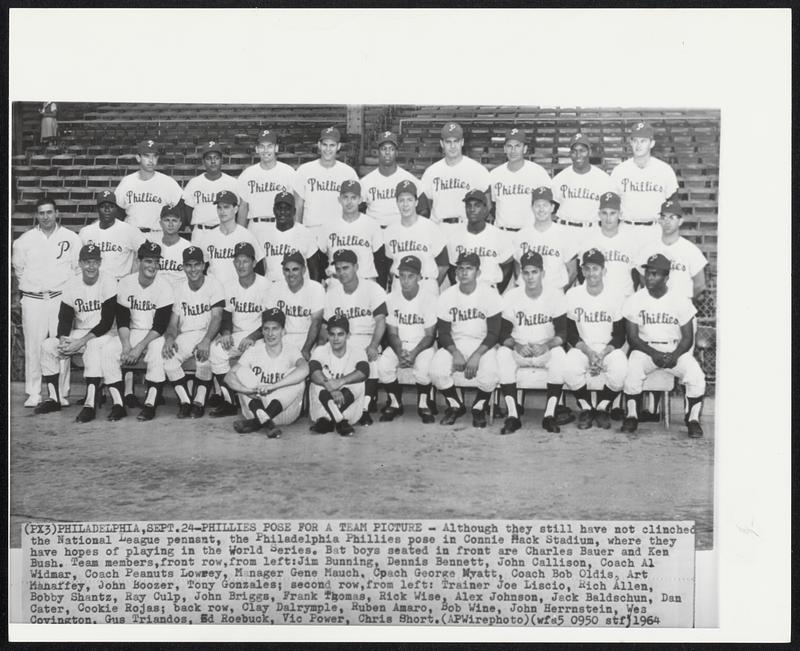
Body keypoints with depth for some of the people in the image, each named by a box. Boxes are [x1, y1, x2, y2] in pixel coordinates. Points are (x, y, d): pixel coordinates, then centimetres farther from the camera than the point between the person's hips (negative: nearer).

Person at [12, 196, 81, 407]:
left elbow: (79, 268, 7)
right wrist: (30, 287, 15)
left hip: (61, 299, -1)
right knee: (33, 347, -1)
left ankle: (62, 393, 2)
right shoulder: (25, 240, 7)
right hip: (33, 300, 1)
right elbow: (18, 268, 18)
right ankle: (34, 394, 6)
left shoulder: (71, 238, 4)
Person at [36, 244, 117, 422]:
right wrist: (63, 341, -19)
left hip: (102, 334, -5)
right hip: (77, 333, 6)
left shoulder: (109, 283, -12)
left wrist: (80, 342, -24)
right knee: (48, 345, -14)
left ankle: (91, 404, -39)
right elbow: (64, 318, 3)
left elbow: (107, 322, -17)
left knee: (93, 346, -37)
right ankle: (53, 398, -2)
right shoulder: (72, 285, 3)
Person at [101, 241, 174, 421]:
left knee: (158, 350, -36)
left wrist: (140, 347, -24)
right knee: (108, 349, -23)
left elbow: (160, 326, -14)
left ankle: (150, 405, -27)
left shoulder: (164, 287, -9)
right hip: (132, 333, 3)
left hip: (155, 335, -3)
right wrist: (126, 346, -18)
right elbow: (122, 320, -1)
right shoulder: (125, 283, 0)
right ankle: (118, 405, -18)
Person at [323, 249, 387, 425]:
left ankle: (366, 407, -24)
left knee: (372, 358, -35)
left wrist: (373, 346, -28)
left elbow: (380, 321, -13)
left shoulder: (372, 288, -6)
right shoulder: (331, 291, 6)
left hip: (368, 338, -3)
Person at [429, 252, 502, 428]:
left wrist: (477, 355, -21)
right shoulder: (447, 296, -1)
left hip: (482, 345, -2)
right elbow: (443, 332, 0)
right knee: (437, 371, -26)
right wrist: (455, 352, -19)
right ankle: (455, 406, 3)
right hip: (454, 345, 2)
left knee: (489, 375, -32)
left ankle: (479, 409, 1)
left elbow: (494, 333, -8)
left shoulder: (490, 294, -7)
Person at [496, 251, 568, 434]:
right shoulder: (511, 297, -3)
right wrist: (516, 346, -26)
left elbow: (562, 332, -8)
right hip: (518, 350, 1)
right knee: (502, 353, -30)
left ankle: (550, 415, -24)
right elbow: (503, 334, -4)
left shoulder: (555, 295, -5)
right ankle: (512, 416, -27)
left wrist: (546, 345, -27)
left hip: (546, 350, -1)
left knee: (560, 354, -33)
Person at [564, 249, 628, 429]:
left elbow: (619, 335, 0)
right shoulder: (572, 295, 0)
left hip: (609, 348, 0)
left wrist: (603, 354, -17)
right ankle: (586, 409, -5)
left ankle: (602, 408, -3)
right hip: (581, 348, 1)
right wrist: (588, 352, -16)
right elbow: (570, 333, 1)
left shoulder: (617, 295, -1)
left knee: (620, 371, -32)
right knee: (569, 369, -32)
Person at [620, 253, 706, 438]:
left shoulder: (681, 301, -2)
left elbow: (687, 338, -1)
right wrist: (654, 354, -19)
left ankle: (693, 419, -5)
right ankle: (631, 416, -10)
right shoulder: (634, 301, -2)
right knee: (632, 373, -31)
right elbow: (633, 337, -3)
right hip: (645, 350, 0)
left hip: (676, 351, 0)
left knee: (696, 377, -26)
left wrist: (674, 356, -21)